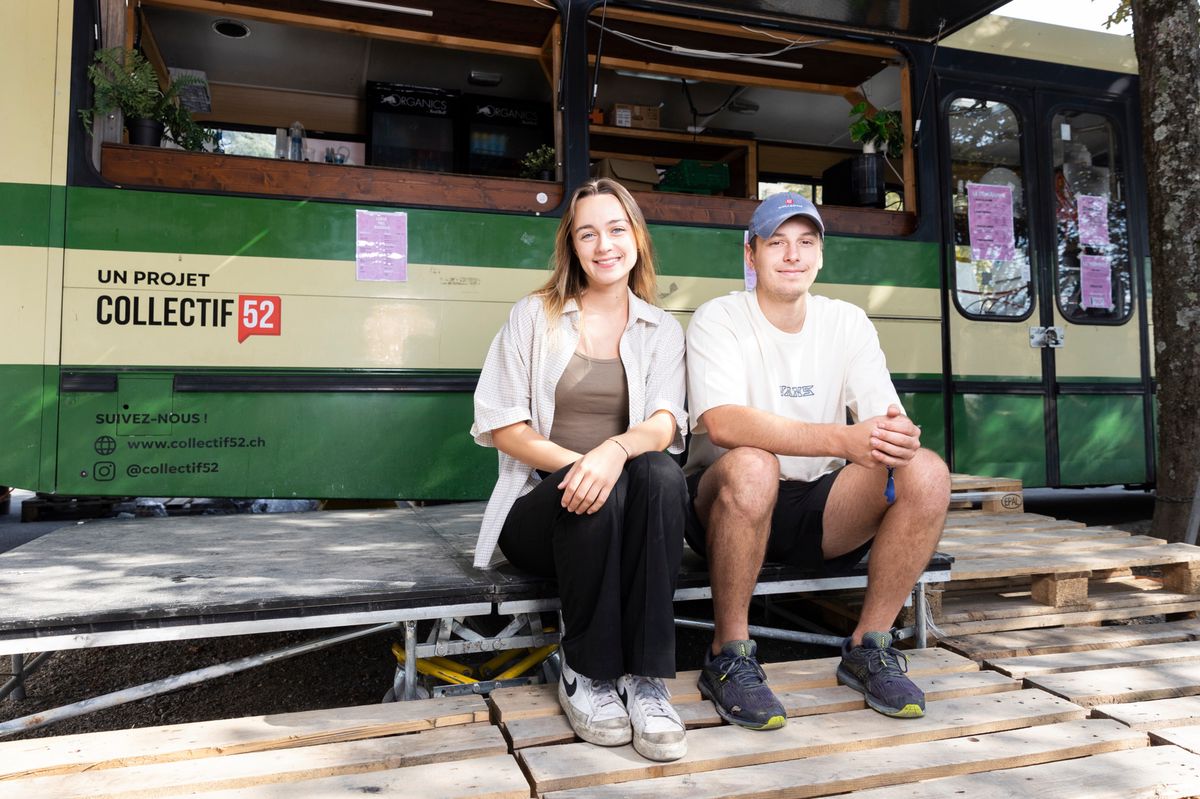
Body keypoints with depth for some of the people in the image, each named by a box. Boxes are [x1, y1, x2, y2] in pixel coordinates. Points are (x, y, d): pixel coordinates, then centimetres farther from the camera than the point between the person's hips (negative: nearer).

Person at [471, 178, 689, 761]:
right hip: (542, 504, -1)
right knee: (597, 497, -35)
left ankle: (644, 678, -25)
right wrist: (576, 464, -18)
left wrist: (615, 450, -31)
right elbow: (500, 424, -1)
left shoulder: (662, 330, 11)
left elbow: (665, 422, -7)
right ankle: (586, 674, -14)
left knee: (660, 474, -32)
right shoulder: (533, 316, 6)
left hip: (625, 503, 2)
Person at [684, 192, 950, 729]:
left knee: (928, 472, -19)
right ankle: (729, 657, -16)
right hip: (727, 504, -4)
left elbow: (889, 419, -4)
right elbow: (723, 422, -27)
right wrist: (844, 440, -37)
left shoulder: (848, 323, 5)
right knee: (752, 466, -37)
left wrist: (900, 436, -30)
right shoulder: (718, 319, -9)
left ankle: (869, 647, -2)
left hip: (820, 509, 4)